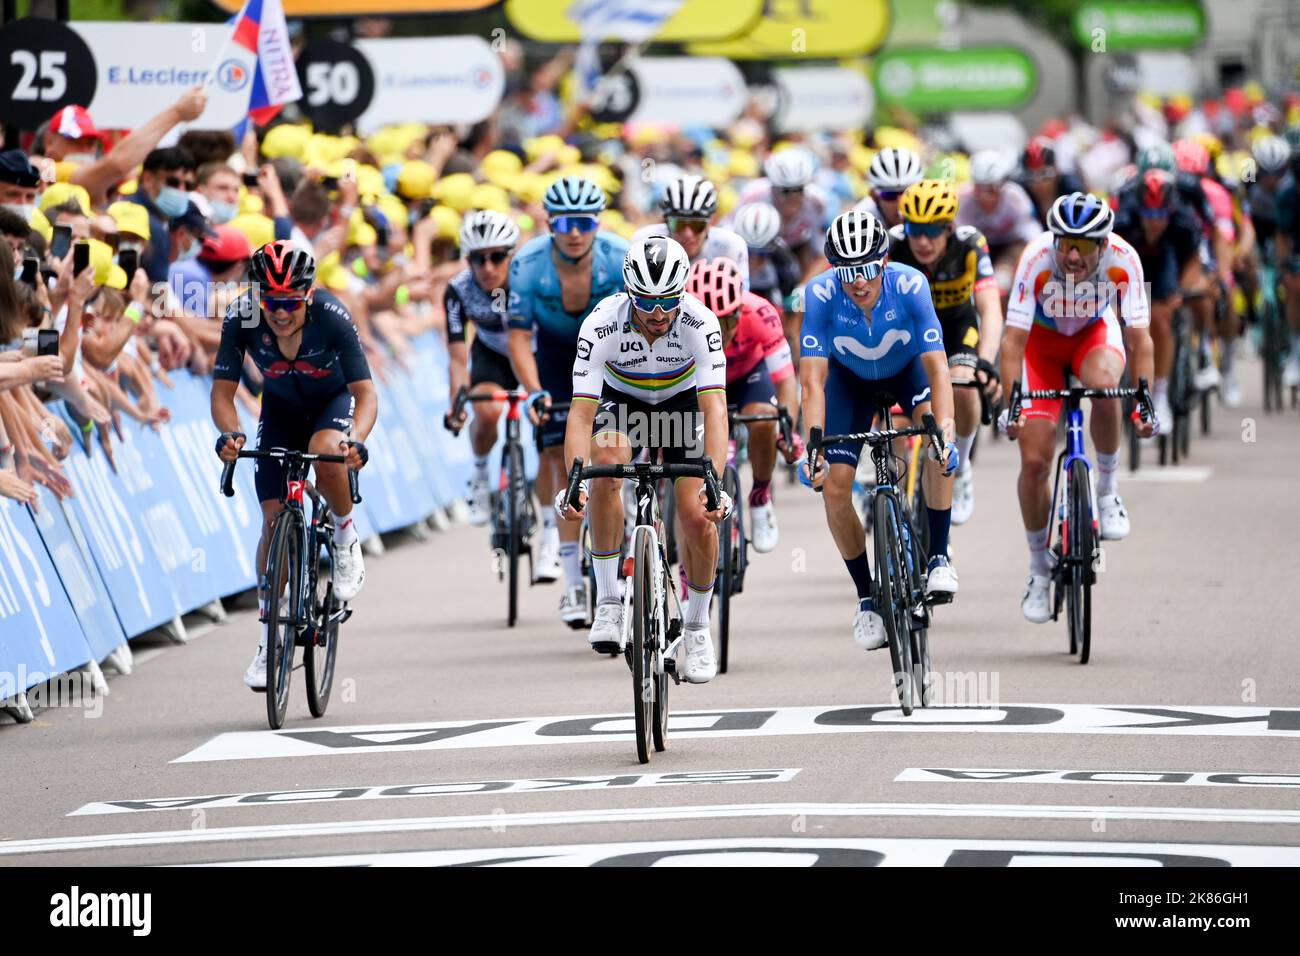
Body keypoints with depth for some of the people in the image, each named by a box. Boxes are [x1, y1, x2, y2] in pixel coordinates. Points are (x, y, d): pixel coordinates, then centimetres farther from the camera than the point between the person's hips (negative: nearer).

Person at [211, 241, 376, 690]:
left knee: (325, 453, -36)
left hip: (333, 401, -2)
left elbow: (365, 391, -31)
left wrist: (356, 439, -51)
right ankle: (269, 636, 6)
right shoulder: (242, 318, -28)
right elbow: (222, 391, -23)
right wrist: (229, 433, -44)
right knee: (274, 518, -6)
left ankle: (346, 539, -7)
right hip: (280, 409, 2)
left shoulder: (332, 317, -33)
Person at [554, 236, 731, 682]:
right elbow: (581, 413, -35)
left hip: (682, 401, 0)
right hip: (620, 398, 0)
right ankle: (608, 602, -20)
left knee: (697, 519, -15)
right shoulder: (602, 324, -33)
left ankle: (698, 625, 12)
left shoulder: (700, 323, -34)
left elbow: (715, 409, -40)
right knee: (608, 466, -33)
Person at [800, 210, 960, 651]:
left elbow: (936, 368, -37)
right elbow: (813, 378, -33)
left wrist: (945, 430, -52)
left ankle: (938, 557, -17)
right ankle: (866, 598, 8)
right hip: (850, 379, 1)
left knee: (939, 441, -33)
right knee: (834, 488, -12)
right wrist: (814, 444, -46)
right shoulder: (822, 294, -32)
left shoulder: (910, 285, -34)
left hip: (907, 369, -1)